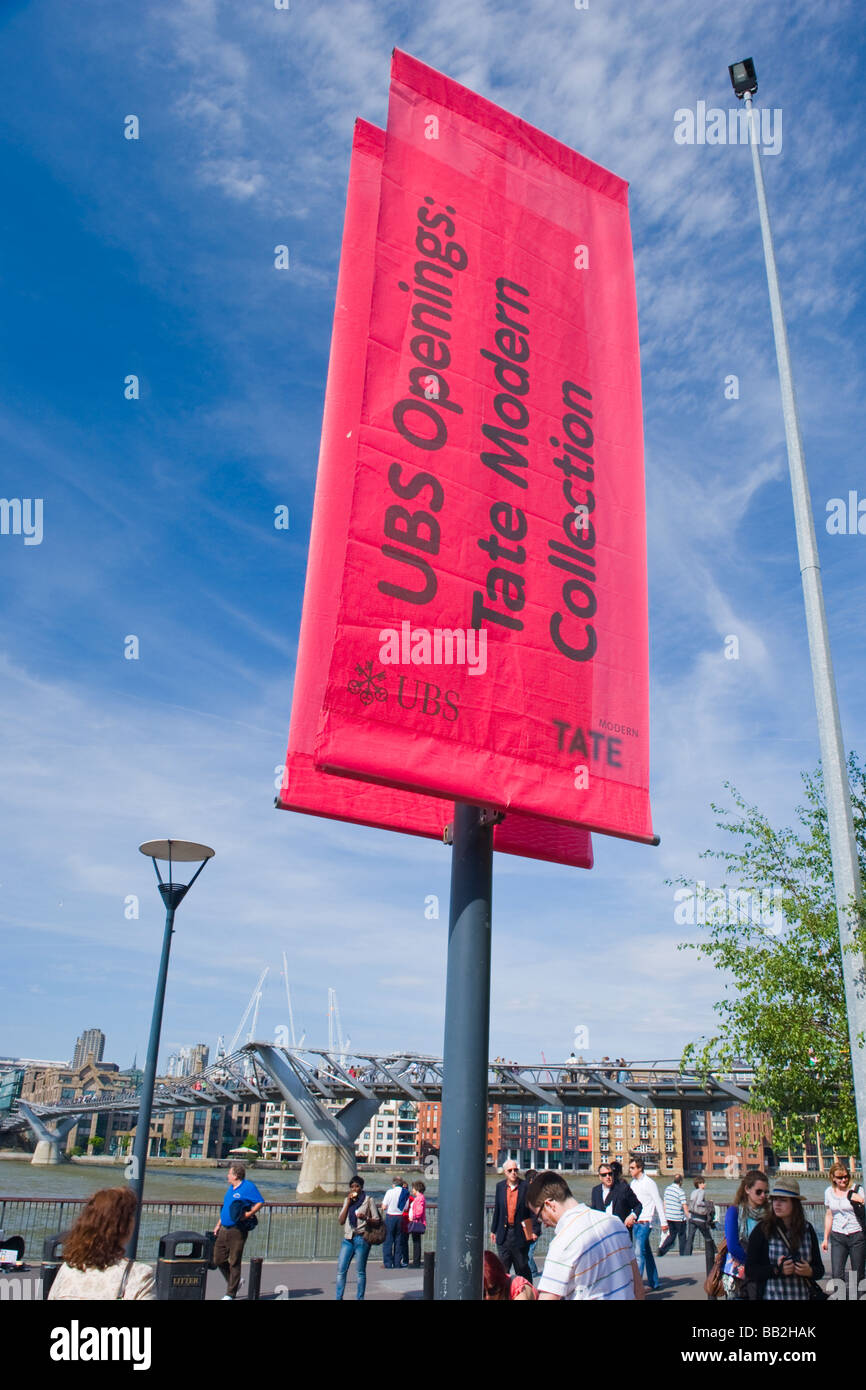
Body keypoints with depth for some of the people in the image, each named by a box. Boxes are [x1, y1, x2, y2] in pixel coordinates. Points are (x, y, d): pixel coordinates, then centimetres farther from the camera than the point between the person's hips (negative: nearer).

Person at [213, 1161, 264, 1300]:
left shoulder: (248, 1187, -10)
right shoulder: (231, 1188, 16)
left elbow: (260, 1202, -11)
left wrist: (248, 1214, -20)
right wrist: (218, 1225, 20)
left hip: (237, 1230, -8)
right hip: (224, 1230, 8)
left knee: (234, 1262, -1)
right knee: (218, 1260, 10)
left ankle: (231, 1293, 9)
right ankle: (234, 1282, 30)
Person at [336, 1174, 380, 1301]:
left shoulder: (368, 1200, 0)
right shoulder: (347, 1200, 13)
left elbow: (377, 1220, -1)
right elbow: (341, 1221, 4)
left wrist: (365, 1218, -20)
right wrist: (348, 1202, -3)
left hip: (362, 1238, -4)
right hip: (348, 1238, 4)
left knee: (361, 1271, 1)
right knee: (341, 1270, 0)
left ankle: (360, 1298, 10)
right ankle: (339, 1298, 7)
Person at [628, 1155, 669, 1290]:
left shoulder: (649, 1183, -10)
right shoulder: (633, 1183, 11)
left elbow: (658, 1202, -7)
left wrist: (663, 1222, -6)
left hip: (645, 1222, -7)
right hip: (636, 1222, 7)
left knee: (639, 1252, -13)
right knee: (646, 1253, 13)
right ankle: (654, 1282, 21)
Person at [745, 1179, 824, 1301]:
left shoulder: (807, 1229, 5)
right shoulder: (762, 1230, -4)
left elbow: (820, 1269, 12)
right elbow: (750, 1271, -5)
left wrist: (809, 1271, -9)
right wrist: (777, 1270, -17)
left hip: (803, 1296, 2)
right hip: (771, 1296, -2)